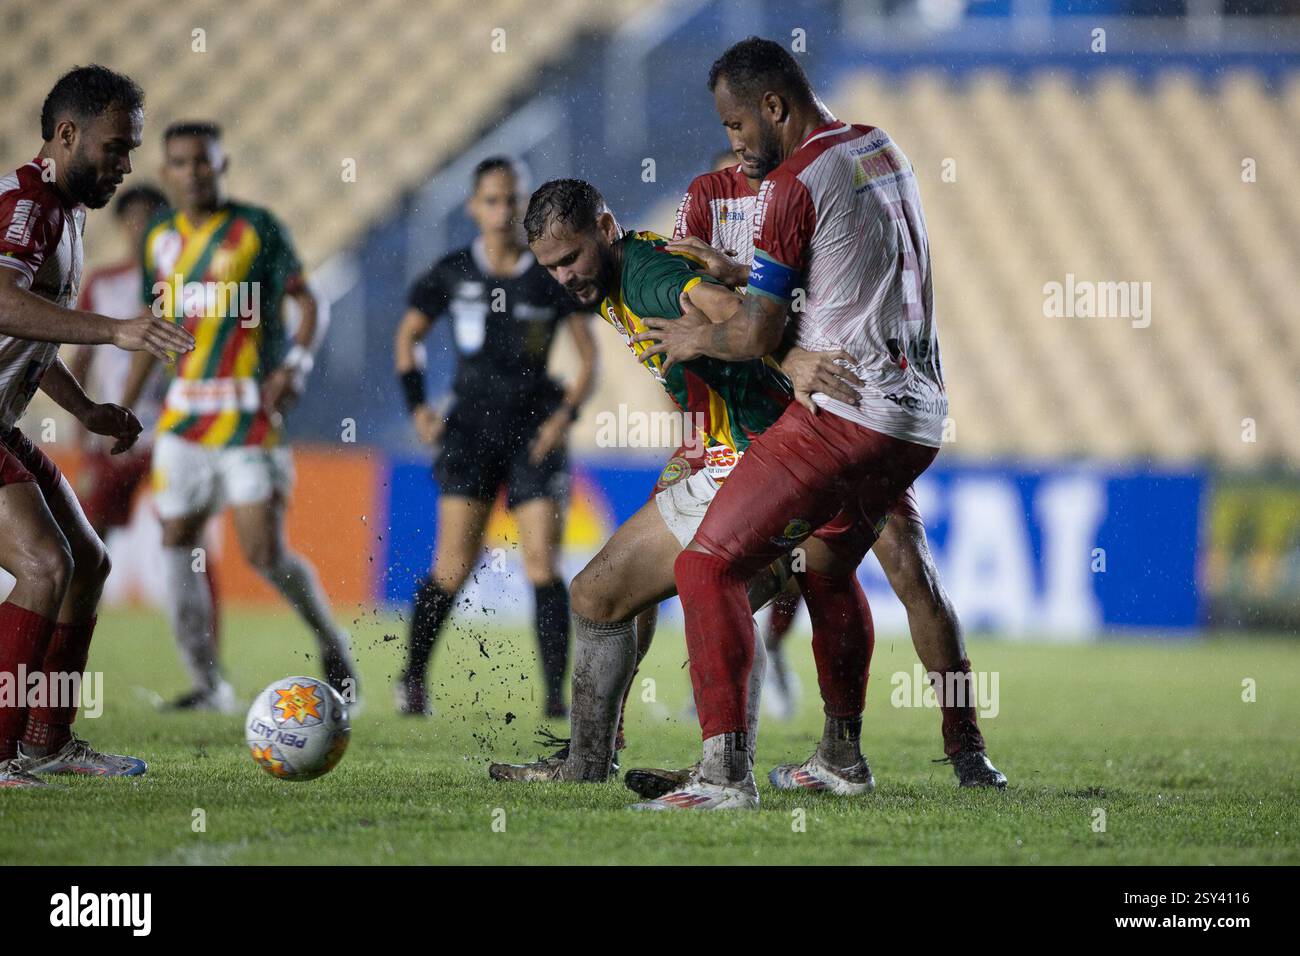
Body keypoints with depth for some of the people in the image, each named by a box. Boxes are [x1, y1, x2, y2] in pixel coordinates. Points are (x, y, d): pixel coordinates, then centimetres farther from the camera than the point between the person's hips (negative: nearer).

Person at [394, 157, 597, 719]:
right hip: (471, 426, 0)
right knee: (455, 566, -8)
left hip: (535, 432, 0)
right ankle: (412, 677, 10)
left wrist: (567, 414, -9)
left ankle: (556, 695, -7)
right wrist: (417, 405, 4)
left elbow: (588, 356, 5)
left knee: (542, 564, -9)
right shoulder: (452, 273, 3)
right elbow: (407, 336, 15)